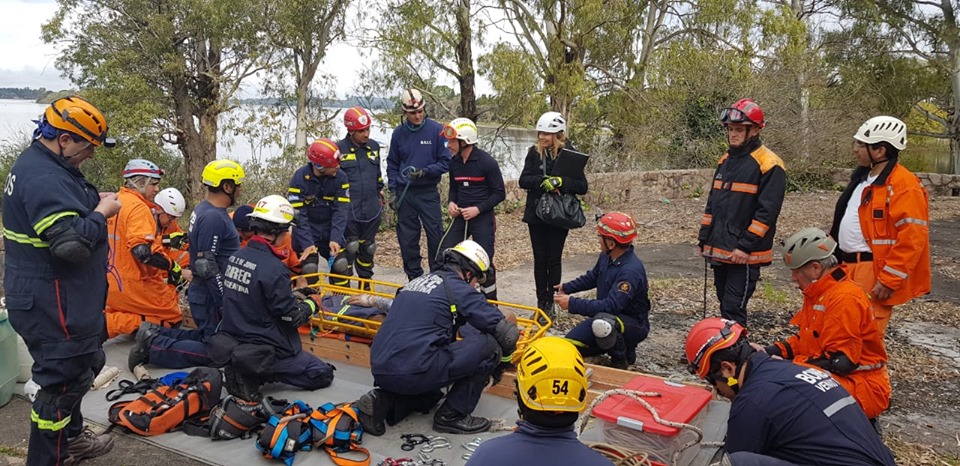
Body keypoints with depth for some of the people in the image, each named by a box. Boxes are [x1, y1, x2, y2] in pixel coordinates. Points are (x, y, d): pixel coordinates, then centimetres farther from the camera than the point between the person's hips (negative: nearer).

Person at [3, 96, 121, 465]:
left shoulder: (38, 164, 10)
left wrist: (93, 202, 7)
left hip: (57, 299, 11)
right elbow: (71, 243, -34)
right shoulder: (44, 178, -25)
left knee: (83, 364, 25)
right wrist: (101, 214, -17)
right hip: (53, 306, -11)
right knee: (63, 379, 1)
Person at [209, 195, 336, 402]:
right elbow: (292, 317, -19)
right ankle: (261, 374, -4)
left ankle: (248, 372, 8)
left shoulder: (235, 257, -1)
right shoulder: (273, 268, -25)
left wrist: (291, 296, 15)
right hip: (267, 351, -8)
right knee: (324, 374, 7)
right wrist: (313, 302, 0)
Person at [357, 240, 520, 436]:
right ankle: (452, 416, 5)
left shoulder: (418, 281, 21)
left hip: (380, 372, 9)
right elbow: (506, 336, -4)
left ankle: (383, 401, 11)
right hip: (414, 373, -9)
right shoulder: (459, 288, -2)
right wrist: (511, 326, 22)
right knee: (490, 345, -3)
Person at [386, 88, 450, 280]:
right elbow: (392, 164, 12)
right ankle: (414, 277, 19)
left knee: (435, 235, -3)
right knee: (407, 239, 7)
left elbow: (446, 162, -4)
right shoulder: (399, 132, 5)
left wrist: (424, 171, -17)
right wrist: (393, 190, 4)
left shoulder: (436, 130, -5)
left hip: (428, 192, -3)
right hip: (404, 193, 3)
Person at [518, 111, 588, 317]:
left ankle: (551, 302, 18)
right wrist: (542, 181, -25)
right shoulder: (534, 152, 1)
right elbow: (523, 180, -6)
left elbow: (582, 187, -10)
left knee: (554, 260, 5)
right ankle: (541, 302, 18)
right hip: (536, 214, 3)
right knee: (540, 259, 7)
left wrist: (560, 181, -27)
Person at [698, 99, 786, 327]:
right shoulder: (725, 160, 14)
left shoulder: (769, 165, -10)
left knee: (734, 309, -9)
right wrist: (704, 239, 14)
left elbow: (767, 212, -16)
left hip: (745, 255, -8)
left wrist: (746, 246, -19)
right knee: (725, 306, 16)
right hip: (719, 250, 8)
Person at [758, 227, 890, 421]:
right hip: (833, 379, 11)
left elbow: (840, 361, -24)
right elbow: (804, 340, 15)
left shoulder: (845, 299, -21)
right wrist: (767, 352, 1)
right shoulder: (817, 294, 10)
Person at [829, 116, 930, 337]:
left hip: (875, 272, -9)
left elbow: (912, 239, -20)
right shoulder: (862, 177, 15)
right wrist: (838, 261, 19)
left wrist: (889, 281, -21)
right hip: (849, 267, 9)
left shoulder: (904, 186, -14)